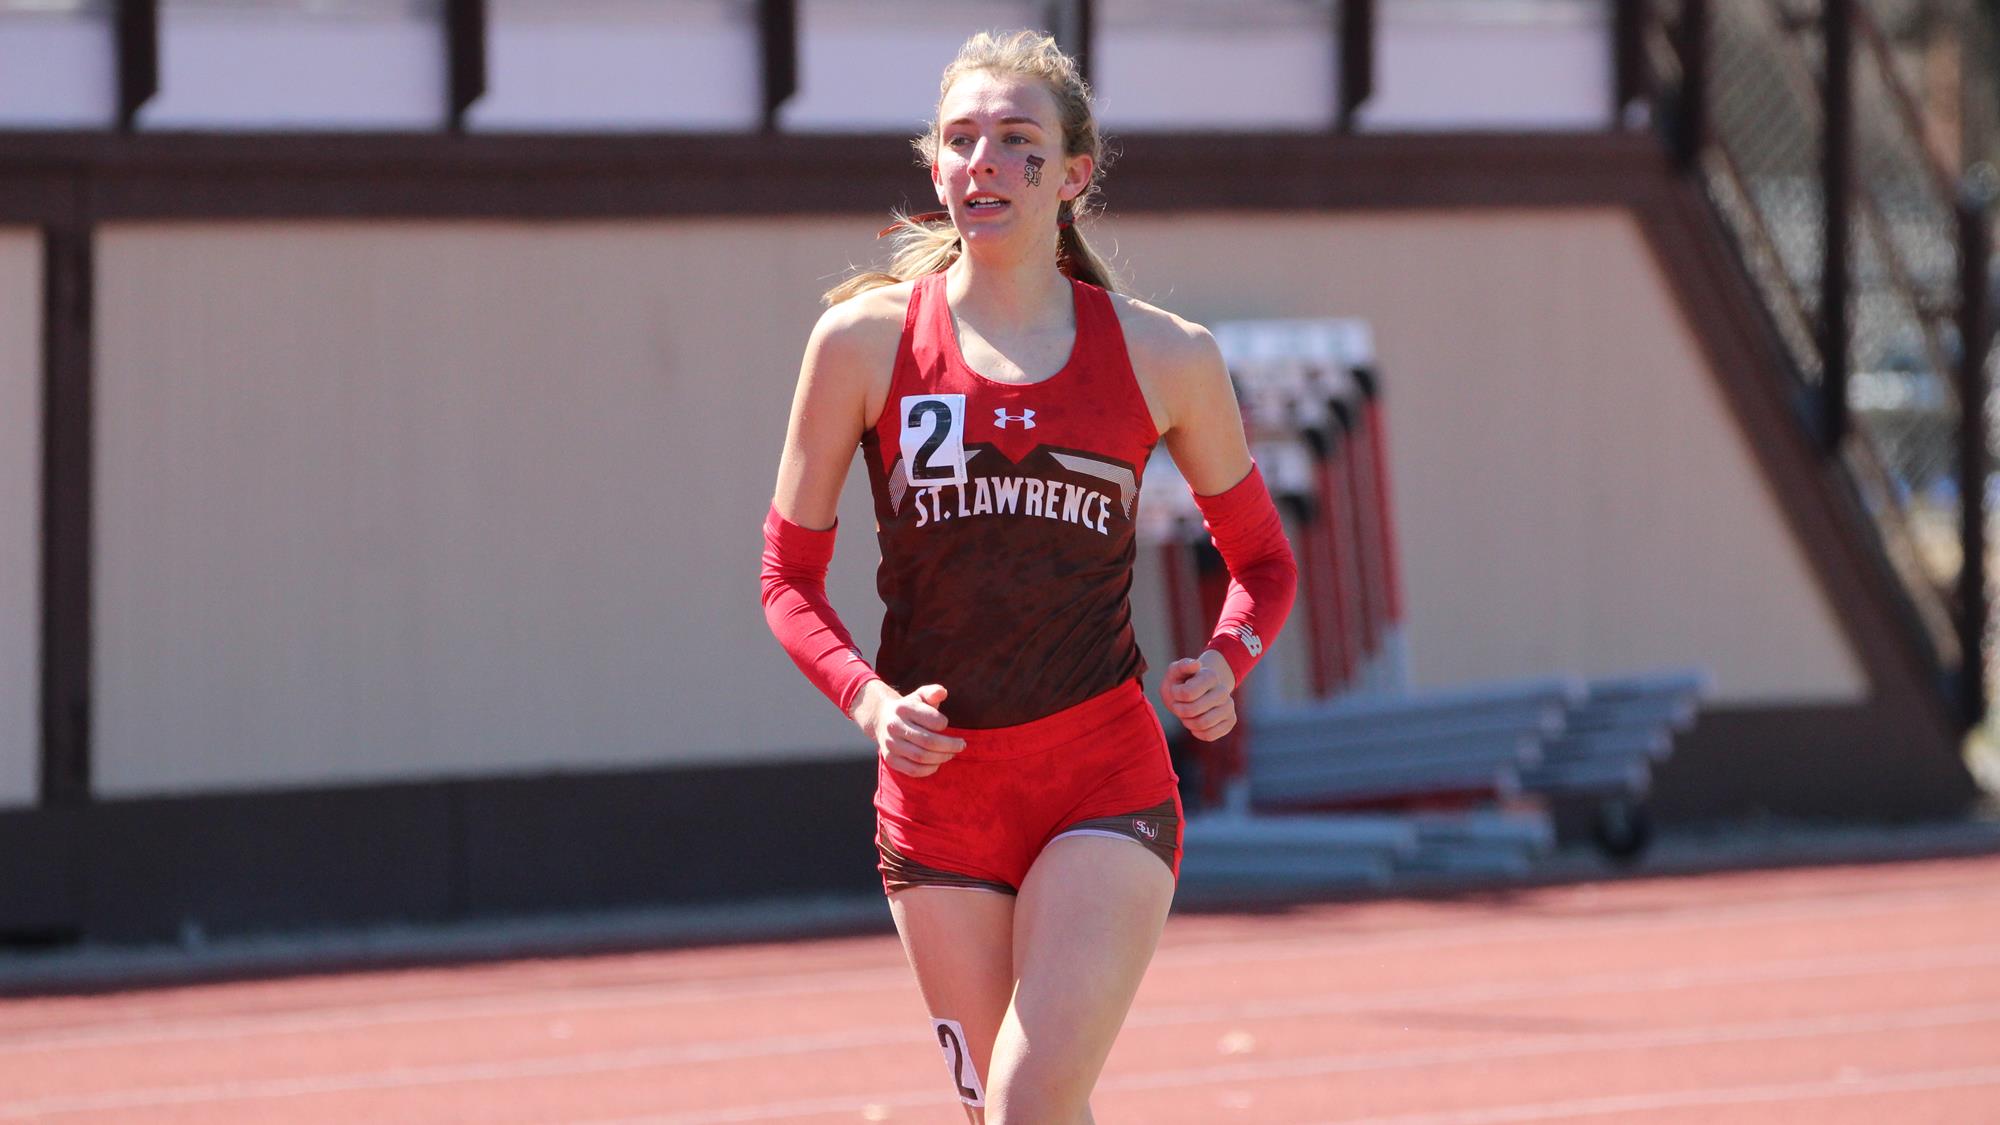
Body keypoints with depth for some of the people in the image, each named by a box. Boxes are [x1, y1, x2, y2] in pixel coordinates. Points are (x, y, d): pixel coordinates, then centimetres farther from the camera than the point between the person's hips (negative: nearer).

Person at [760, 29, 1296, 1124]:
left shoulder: (1166, 357, 2)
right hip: (936, 782, 2)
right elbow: (788, 572, 6)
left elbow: (1262, 558, 15)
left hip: (1106, 782, -2)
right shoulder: (866, 339, 0)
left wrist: (1224, 663, -6)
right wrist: (866, 698, -11)